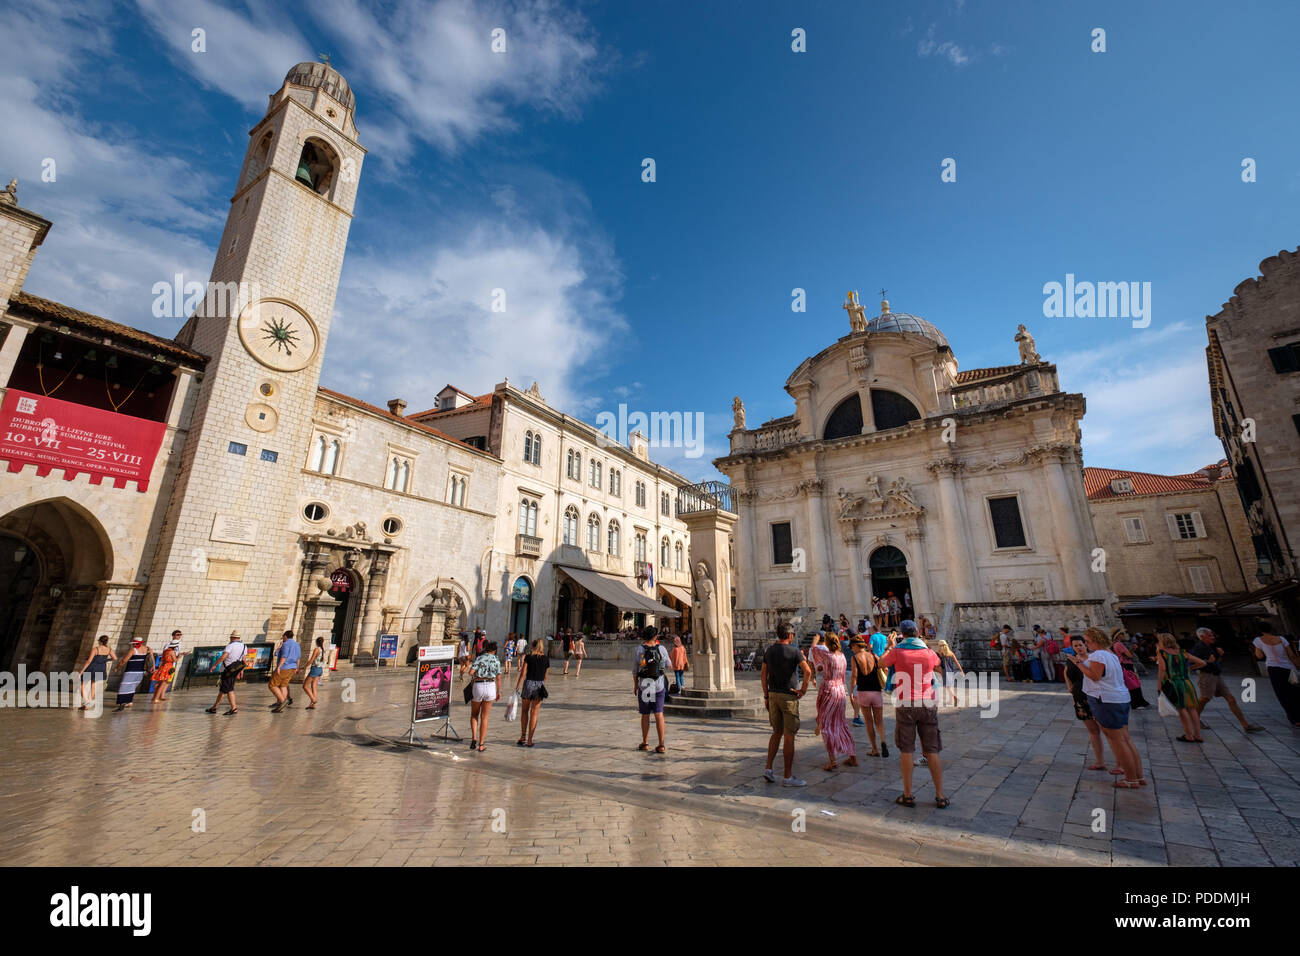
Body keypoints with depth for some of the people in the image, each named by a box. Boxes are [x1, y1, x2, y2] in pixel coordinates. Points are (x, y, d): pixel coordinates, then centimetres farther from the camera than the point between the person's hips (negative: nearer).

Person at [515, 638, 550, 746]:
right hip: (540, 685, 1)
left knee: (525, 711, 17)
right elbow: (545, 677, 11)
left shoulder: (528, 657, -2)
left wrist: (517, 687, -2)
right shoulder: (546, 659, 4)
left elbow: (523, 673, -7)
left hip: (528, 684, -1)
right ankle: (529, 740, 7)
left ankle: (523, 737, 22)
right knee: (534, 713, 6)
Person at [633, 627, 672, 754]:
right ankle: (661, 745, -1)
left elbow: (635, 670, -1)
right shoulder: (662, 649, -10)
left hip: (644, 686, 0)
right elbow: (668, 665, 6)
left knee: (645, 715, 13)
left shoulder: (639, 650, -10)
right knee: (659, 715, 2)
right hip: (659, 685, 0)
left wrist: (635, 685, 12)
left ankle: (645, 743, 24)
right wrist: (670, 664, 29)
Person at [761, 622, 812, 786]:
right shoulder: (794, 651, -10)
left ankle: (768, 768, 13)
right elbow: (807, 671, -23)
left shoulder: (769, 651, 7)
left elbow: (763, 674, 9)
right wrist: (803, 689, -10)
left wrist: (766, 695, 15)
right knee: (789, 737, 3)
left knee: (777, 733, 18)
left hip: (773, 694, 6)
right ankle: (788, 777, 10)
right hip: (788, 696, -6)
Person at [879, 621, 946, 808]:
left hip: (905, 705, -2)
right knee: (932, 751, 10)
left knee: (906, 751, 5)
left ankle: (908, 796, 9)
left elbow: (881, 663, 15)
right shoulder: (929, 652, 4)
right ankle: (940, 796, 14)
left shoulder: (897, 651, -4)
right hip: (928, 705, 3)